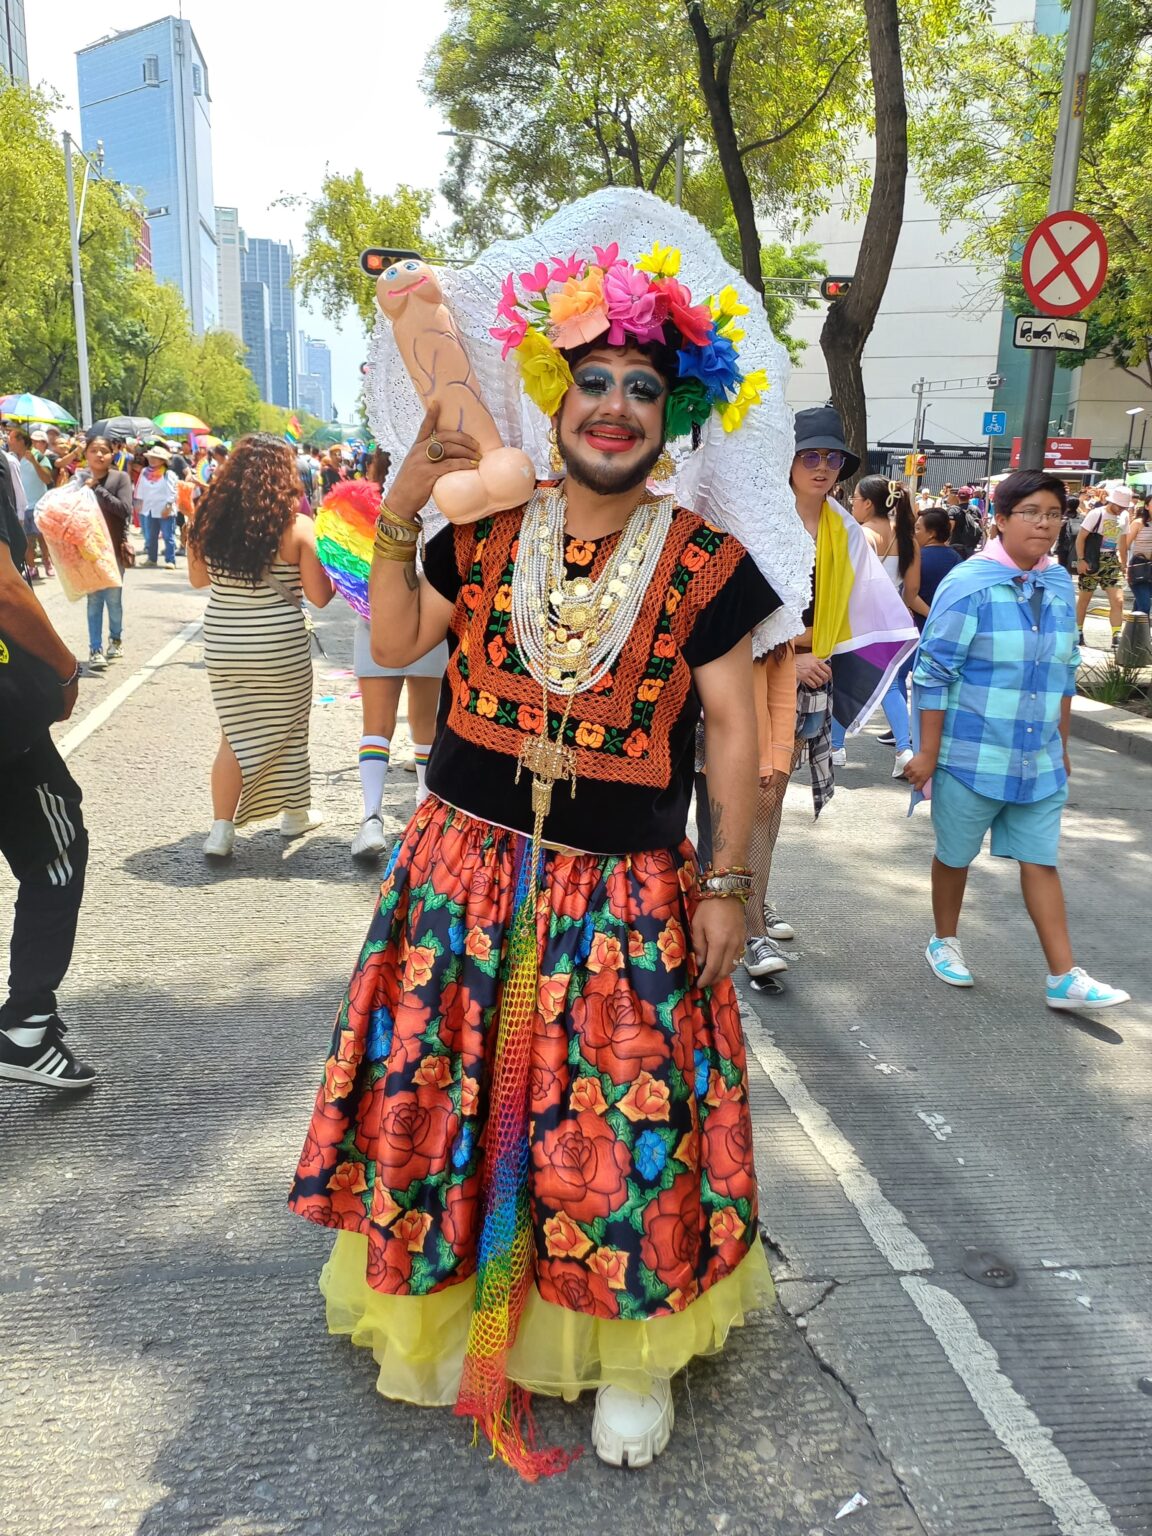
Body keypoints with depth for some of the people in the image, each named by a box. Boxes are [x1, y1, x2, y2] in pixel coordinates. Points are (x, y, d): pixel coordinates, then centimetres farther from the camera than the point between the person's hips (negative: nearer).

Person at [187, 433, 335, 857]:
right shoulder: (296, 526, -13)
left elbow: (197, 578, 12)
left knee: (236, 734, 14)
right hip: (280, 645, -3)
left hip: (222, 643, 3)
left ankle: (222, 827, 8)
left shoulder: (211, 518, -3)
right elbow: (320, 597, -8)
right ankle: (295, 813, 33)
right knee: (289, 728, 17)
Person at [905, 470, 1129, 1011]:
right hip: (972, 758, -5)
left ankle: (1064, 977, 13)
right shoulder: (969, 585, -14)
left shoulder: (1060, 584, 4)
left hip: (1039, 761, 5)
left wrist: (1061, 744, 16)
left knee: (1042, 861, 7)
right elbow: (933, 674, -13)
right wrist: (928, 753, -13)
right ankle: (944, 943, 33)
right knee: (956, 855, 12)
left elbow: (1064, 673, 14)